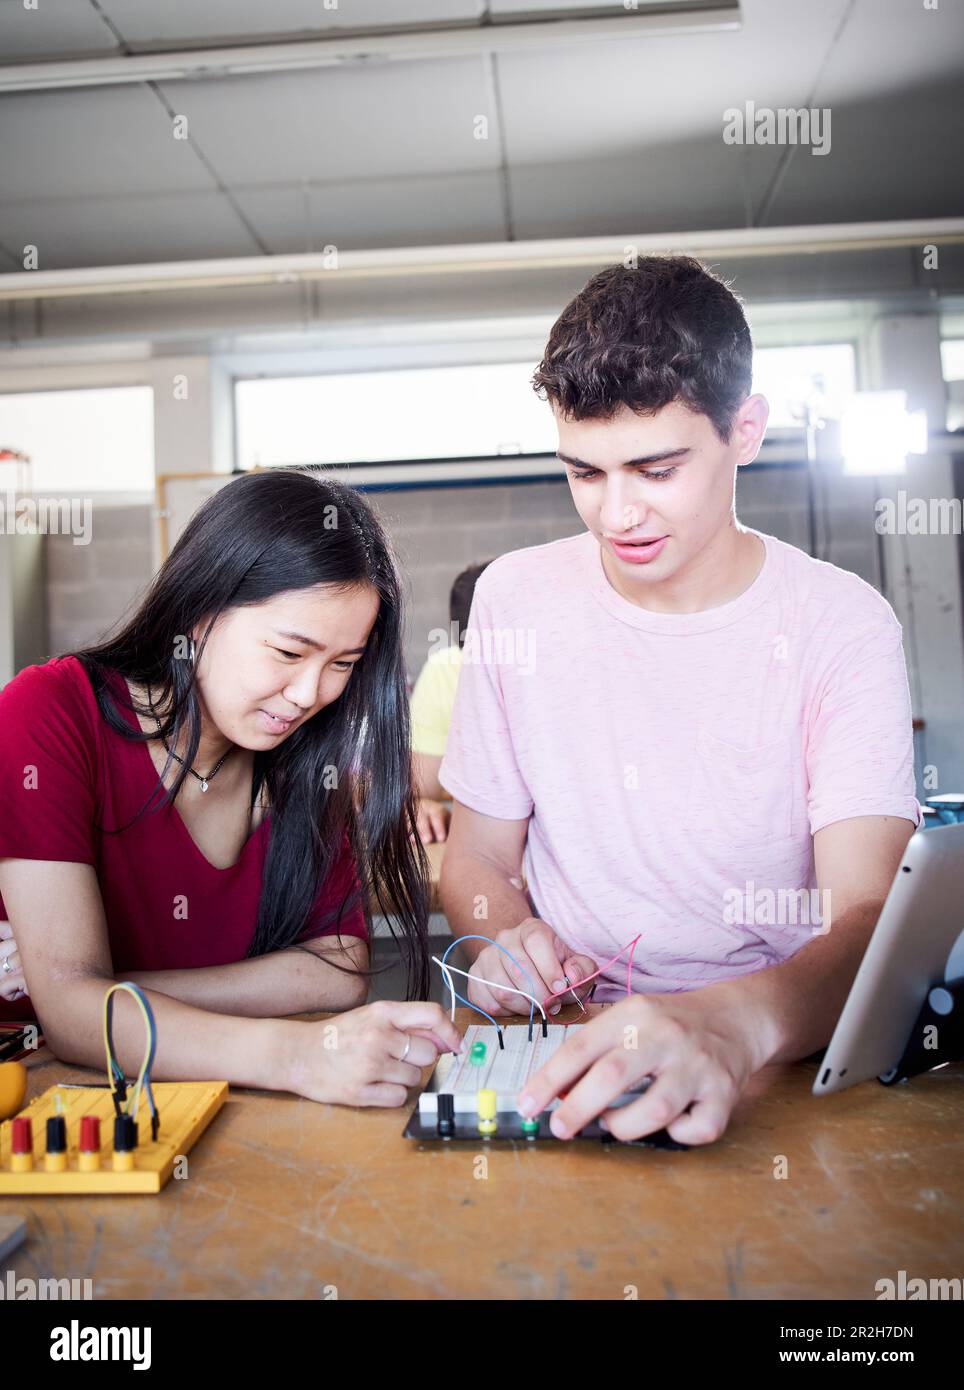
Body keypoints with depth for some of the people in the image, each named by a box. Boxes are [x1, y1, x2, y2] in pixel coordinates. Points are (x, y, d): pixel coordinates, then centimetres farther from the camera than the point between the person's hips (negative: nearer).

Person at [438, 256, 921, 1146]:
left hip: (785, 1047, -1)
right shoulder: (516, 599, 0)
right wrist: (504, 940, -17)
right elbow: (478, 854, 6)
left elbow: (870, 919, -18)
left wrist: (738, 1021, -39)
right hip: (567, 1044, 2)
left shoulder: (841, 624, -7)